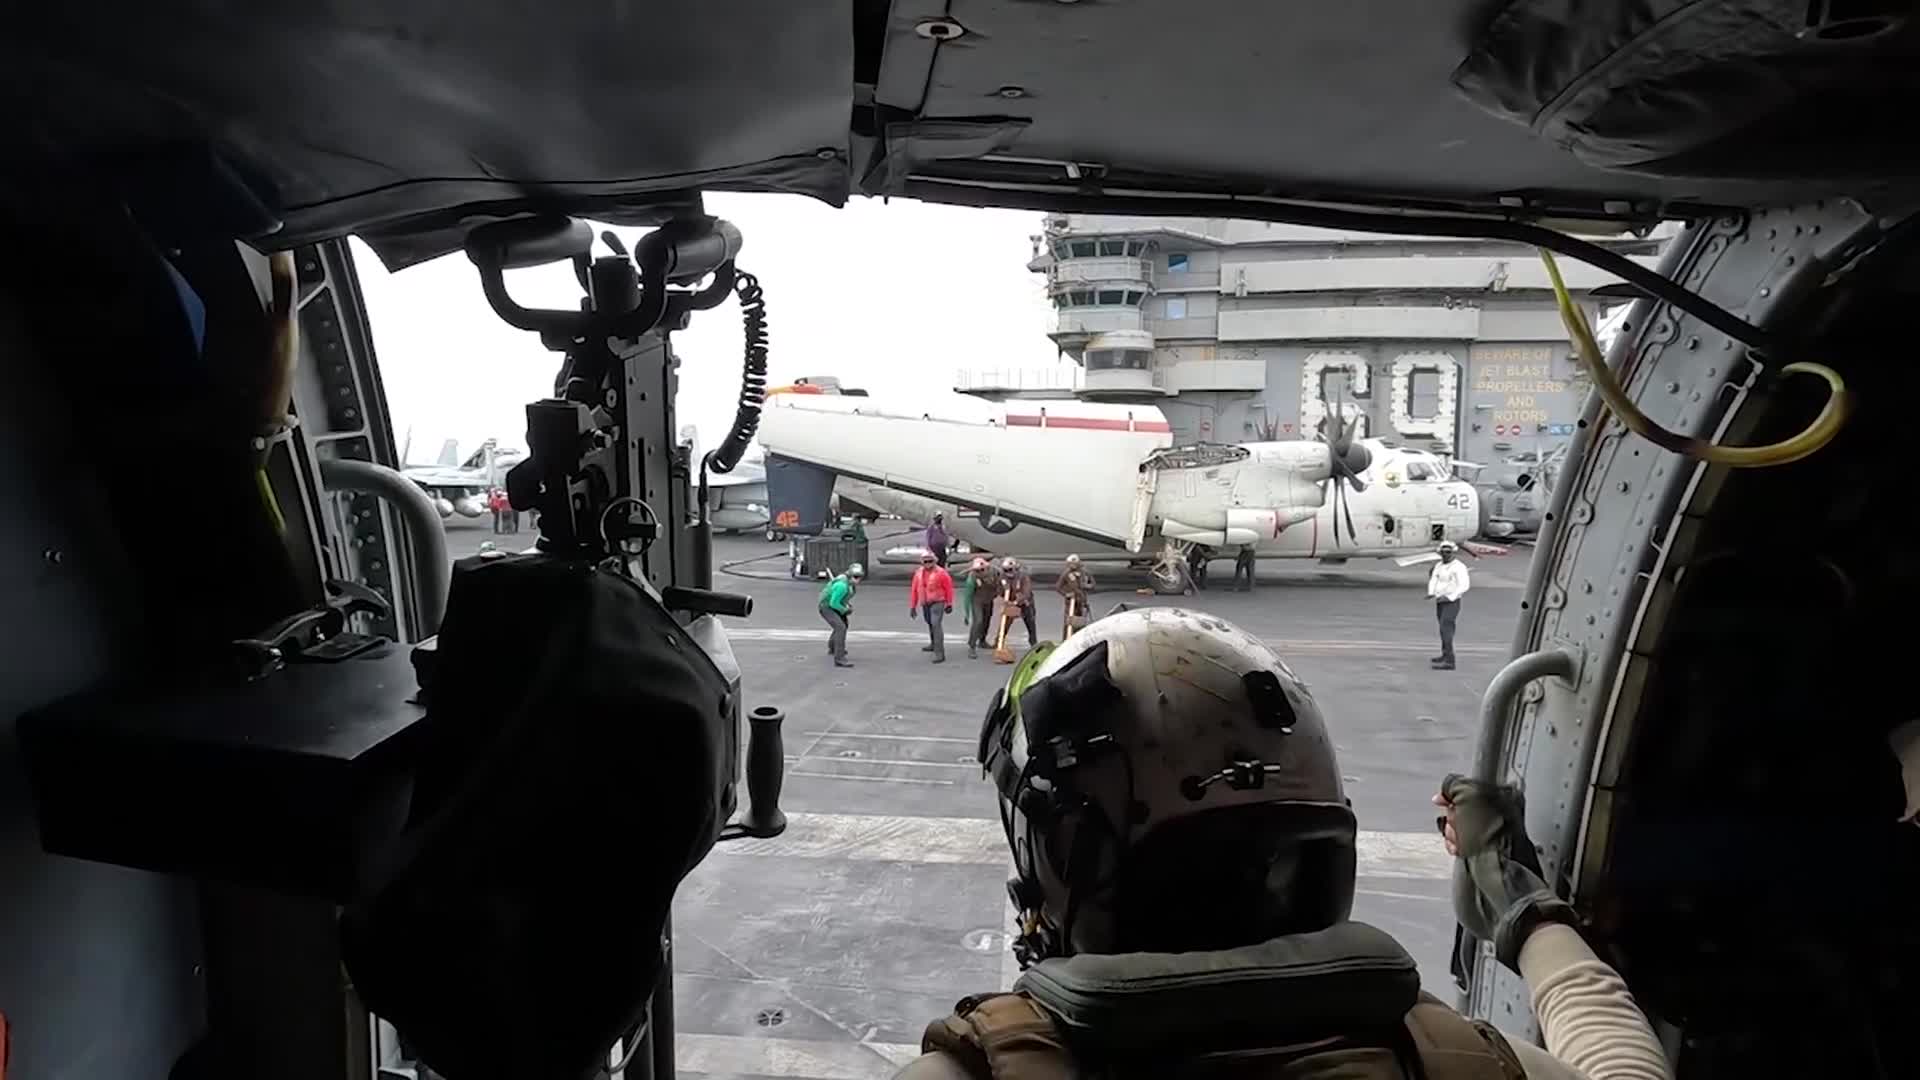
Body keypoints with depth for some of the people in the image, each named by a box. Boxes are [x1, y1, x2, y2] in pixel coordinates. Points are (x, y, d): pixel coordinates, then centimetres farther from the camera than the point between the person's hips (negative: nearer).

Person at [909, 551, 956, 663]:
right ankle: (934, 644, 47)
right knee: (930, 624, 23)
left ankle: (940, 653, -21)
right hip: (925, 604, 6)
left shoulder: (941, 573, -13)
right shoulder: (919, 573, 3)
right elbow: (914, 590, 6)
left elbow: (948, 588, -7)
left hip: (937, 603, -6)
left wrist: (949, 604, -3)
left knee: (936, 625, -18)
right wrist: (912, 606, 6)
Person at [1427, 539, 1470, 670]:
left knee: (1445, 629, -18)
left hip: (1452, 603, -8)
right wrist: (1431, 593, -18)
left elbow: (1464, 585, -19)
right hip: (1440, 602, 8)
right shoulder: (1438, 566, 11)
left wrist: (1449, 597, -26)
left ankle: (1449, 662, -24)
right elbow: (1433, 581, 3)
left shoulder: (1459, 567, -12)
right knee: (1444, 628, 21)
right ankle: (1445, 655, 38)